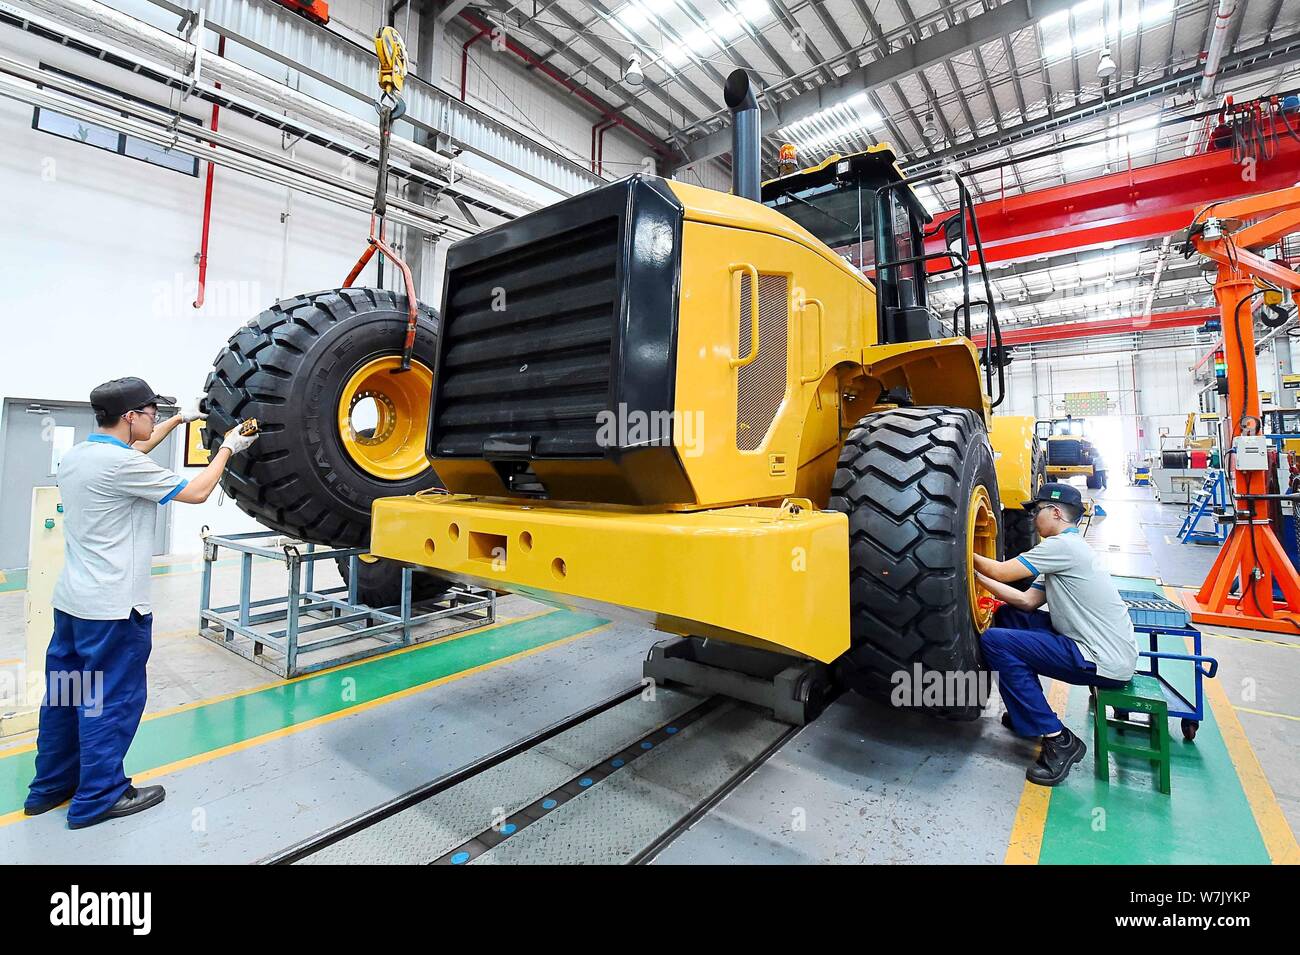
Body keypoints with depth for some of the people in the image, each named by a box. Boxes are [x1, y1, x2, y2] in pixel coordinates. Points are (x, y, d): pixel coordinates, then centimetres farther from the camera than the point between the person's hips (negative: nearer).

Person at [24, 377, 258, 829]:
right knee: (111, 701, 4)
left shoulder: (75, 455, 6)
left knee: (64, 692, 19)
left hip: (71, 599, 9)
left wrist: (181, 420, 26)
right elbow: (196, 492, -14)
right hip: (113, 606, -9)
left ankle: (50, 786, 33)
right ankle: (98, 797, 16)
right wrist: (228, 447, -3)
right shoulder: (122, 465, -22)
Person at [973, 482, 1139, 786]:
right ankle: (1027, 714, 19)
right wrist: (977, 576, 5)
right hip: (1106, 650, 10)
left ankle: (1058, 740, -9)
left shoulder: (1064, 545, -16)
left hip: (1105, 662, -10)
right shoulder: (1065, 549, 14)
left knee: (995, 641, -16)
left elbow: (1001, 571, -17)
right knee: (1008, 615, 13)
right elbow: (1027, 601, 9)